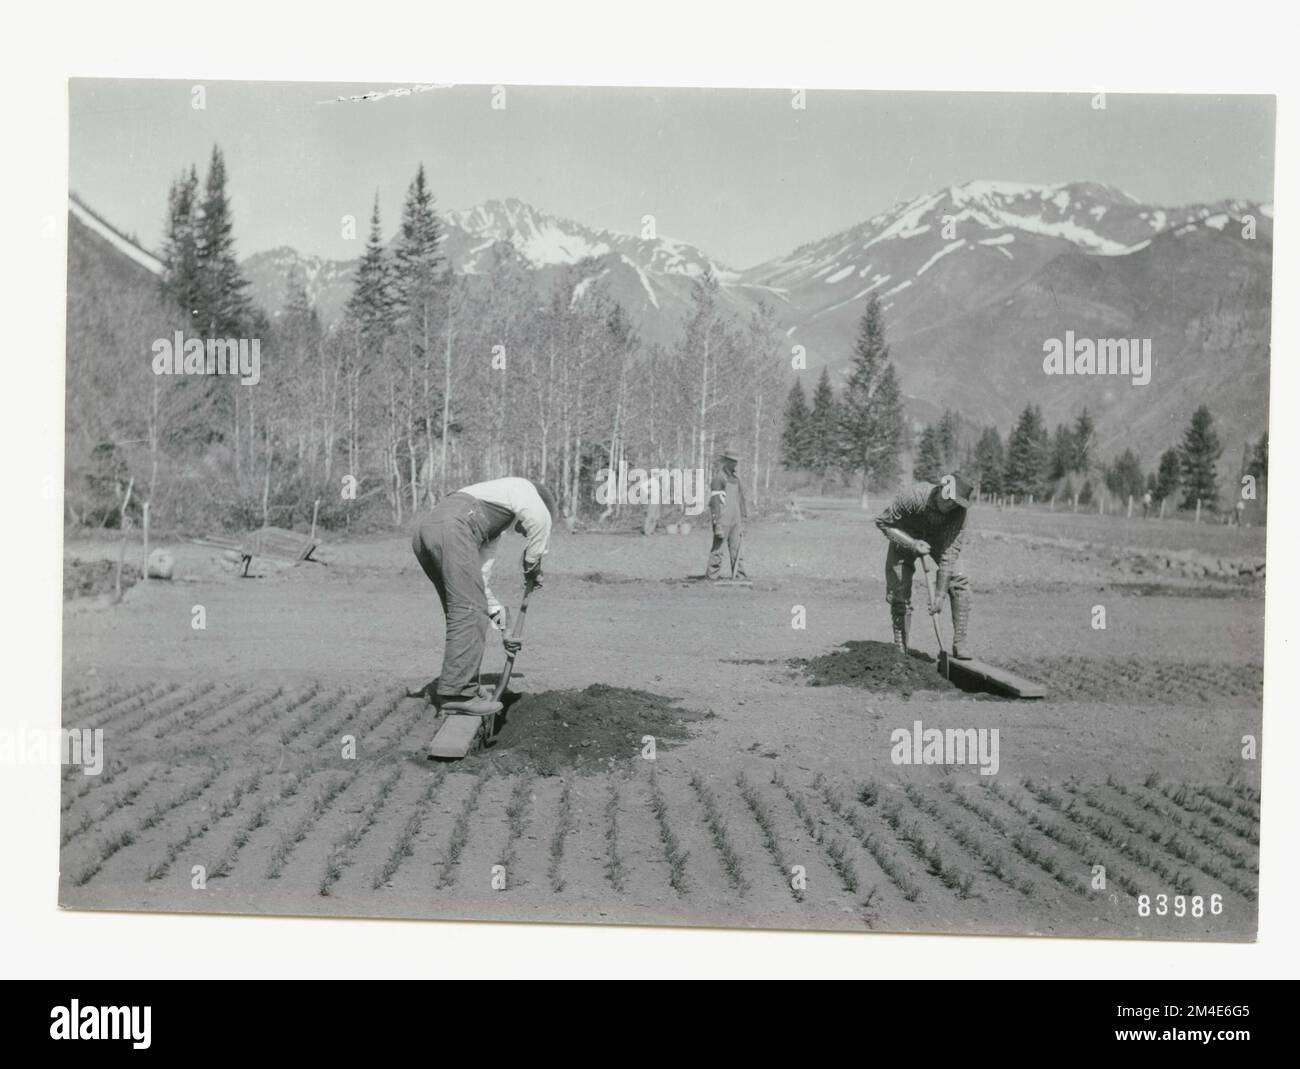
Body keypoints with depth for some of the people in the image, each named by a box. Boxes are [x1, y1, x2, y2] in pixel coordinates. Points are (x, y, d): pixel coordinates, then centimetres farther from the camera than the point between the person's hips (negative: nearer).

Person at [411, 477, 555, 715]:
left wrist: (503, 629, 33)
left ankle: (463, 687, 17)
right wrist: (533, 564, 7)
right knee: (469, 611, -7)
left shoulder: (494, 532, 38)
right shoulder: (521, 487, 18)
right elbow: (540, 519, -6)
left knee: (461, 613, 16)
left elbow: (479, 578, 34)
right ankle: (454, 693, -9)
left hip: (424, 531, 9)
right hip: (451, 528, -9)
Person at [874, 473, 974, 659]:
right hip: (906, 537, -1)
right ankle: (900, 651, 10)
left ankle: (960, 643, -11)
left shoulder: (958, 510, -32)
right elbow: (882, 522, -23)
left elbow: (950, 552, -31)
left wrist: (940, 595, -32)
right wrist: (912, 544, -35)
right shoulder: (913, 497, -38)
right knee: (898, 592, -5)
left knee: (958, 581, -18)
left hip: (939, 538, 1)